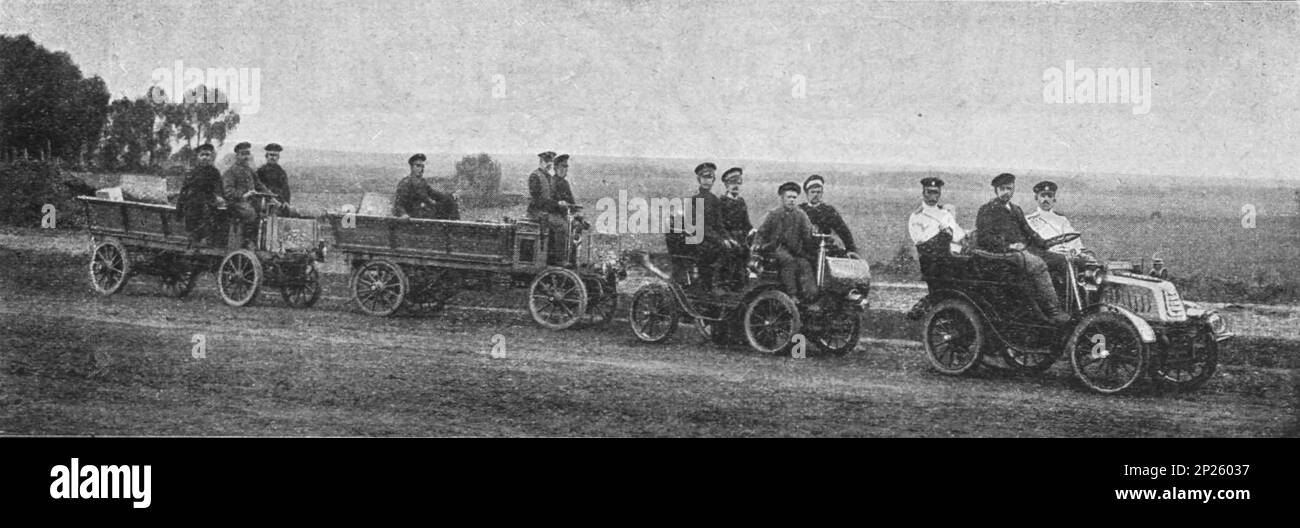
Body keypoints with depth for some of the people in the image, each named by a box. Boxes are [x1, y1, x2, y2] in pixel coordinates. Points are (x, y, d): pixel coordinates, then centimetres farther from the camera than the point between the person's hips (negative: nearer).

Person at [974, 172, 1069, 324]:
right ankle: (1052, 311, -33)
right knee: (1038, 264, -31)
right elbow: (983, 238, -9)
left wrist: (1041, 242, 7)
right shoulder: (987, 210, 1)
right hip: (1002, 253, -8)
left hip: (1025, 249, 8)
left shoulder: (1016, 210, 26)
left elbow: (1027, 231, 26)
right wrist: (1009, 246, -17)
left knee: (1060, 259, -8)